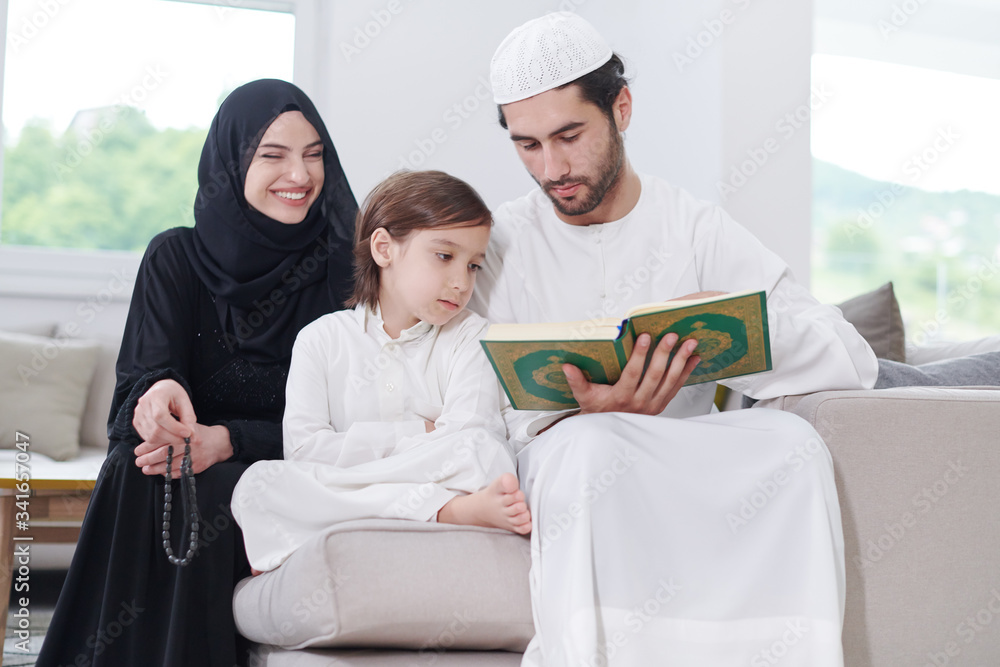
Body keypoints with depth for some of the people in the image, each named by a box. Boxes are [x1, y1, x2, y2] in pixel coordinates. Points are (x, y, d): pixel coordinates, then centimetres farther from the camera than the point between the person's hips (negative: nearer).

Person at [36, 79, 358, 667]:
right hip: (187, 453, 2)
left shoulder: (344, 265, 2)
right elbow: (147, 372, -4)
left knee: (203, 493, -33)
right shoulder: (177, 256, 7)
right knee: (135, 475, -31)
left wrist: (229, 440, -21)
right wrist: (159, 394, -31)